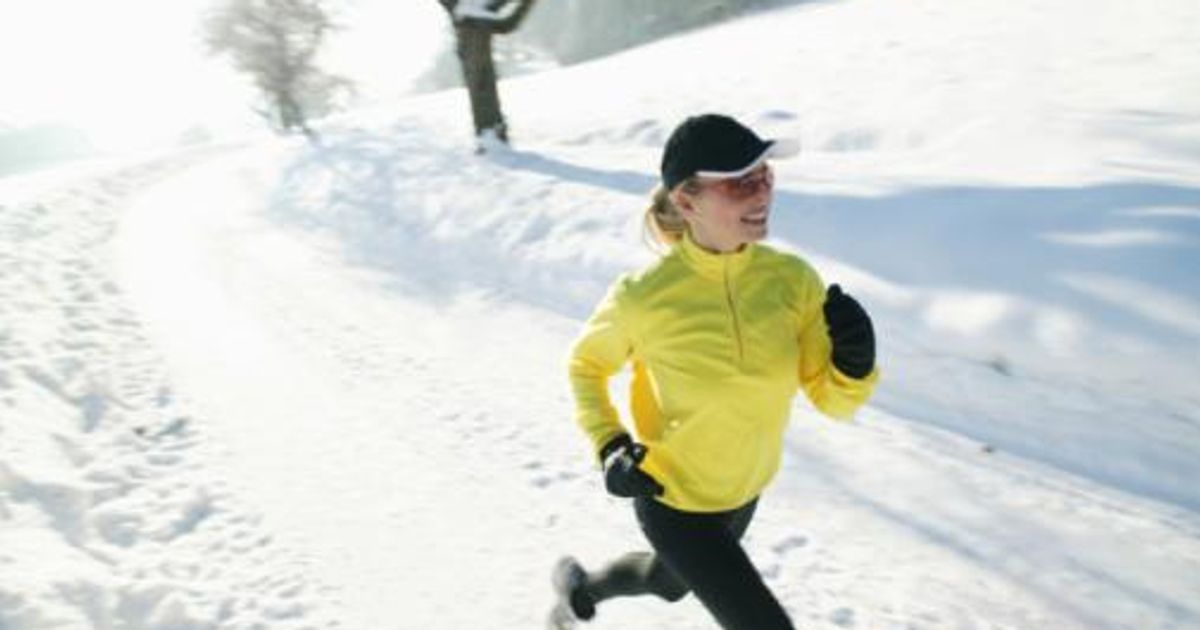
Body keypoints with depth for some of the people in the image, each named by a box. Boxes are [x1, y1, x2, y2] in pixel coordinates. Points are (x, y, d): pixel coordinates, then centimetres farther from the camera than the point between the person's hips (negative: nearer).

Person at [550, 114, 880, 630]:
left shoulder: (793, 279, -18)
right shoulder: (643, 297, -27)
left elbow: (831, 399, -11)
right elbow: (585, 365, -6)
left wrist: (854, 364, -31)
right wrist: (609, 449, -16)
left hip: (744, 491, 5)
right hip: (673, 500, -5)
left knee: (670, 582, 31)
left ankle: (579, 587, 62)